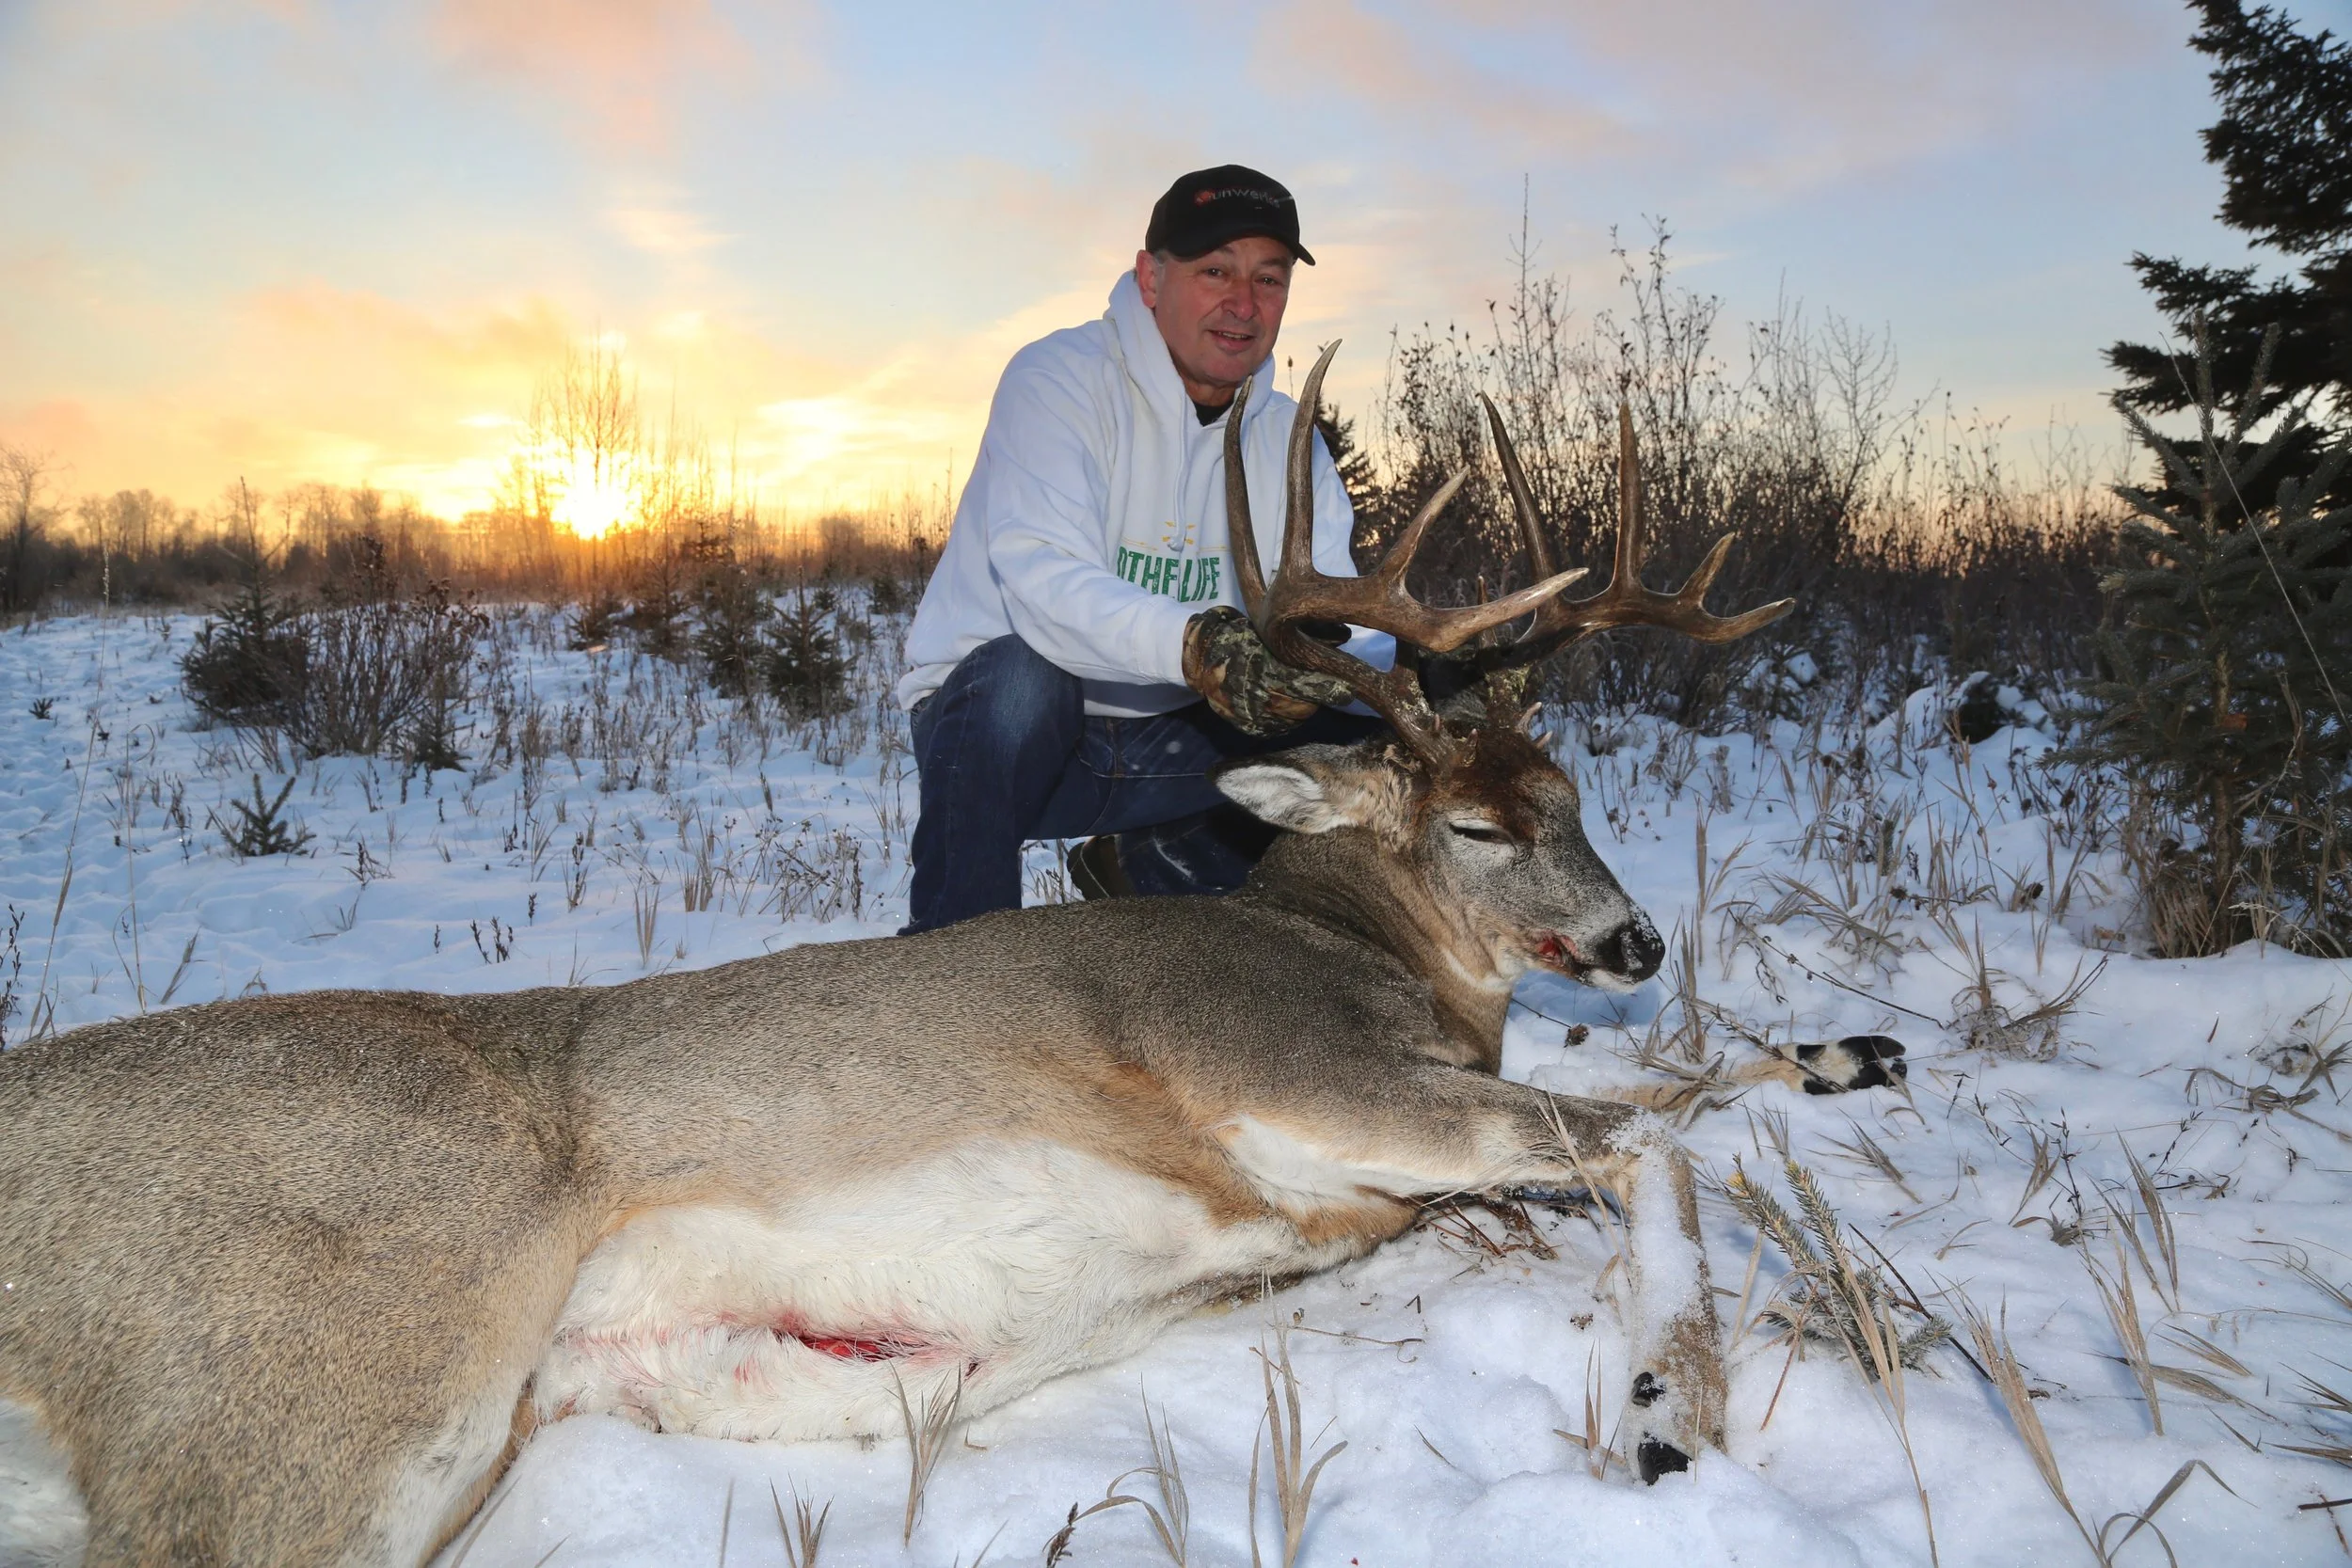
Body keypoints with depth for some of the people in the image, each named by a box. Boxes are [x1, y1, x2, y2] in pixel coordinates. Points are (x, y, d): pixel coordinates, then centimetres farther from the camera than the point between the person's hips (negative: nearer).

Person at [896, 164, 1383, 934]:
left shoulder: (1288, 438, 5)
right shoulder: (1058, 379, -14)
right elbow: (1043, 583, -31)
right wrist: (1193, 644, -49)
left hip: (1165, 744, 6)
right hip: (1003, 724, -5)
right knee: (1026, 675, -38)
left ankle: (1136, 867, 10)